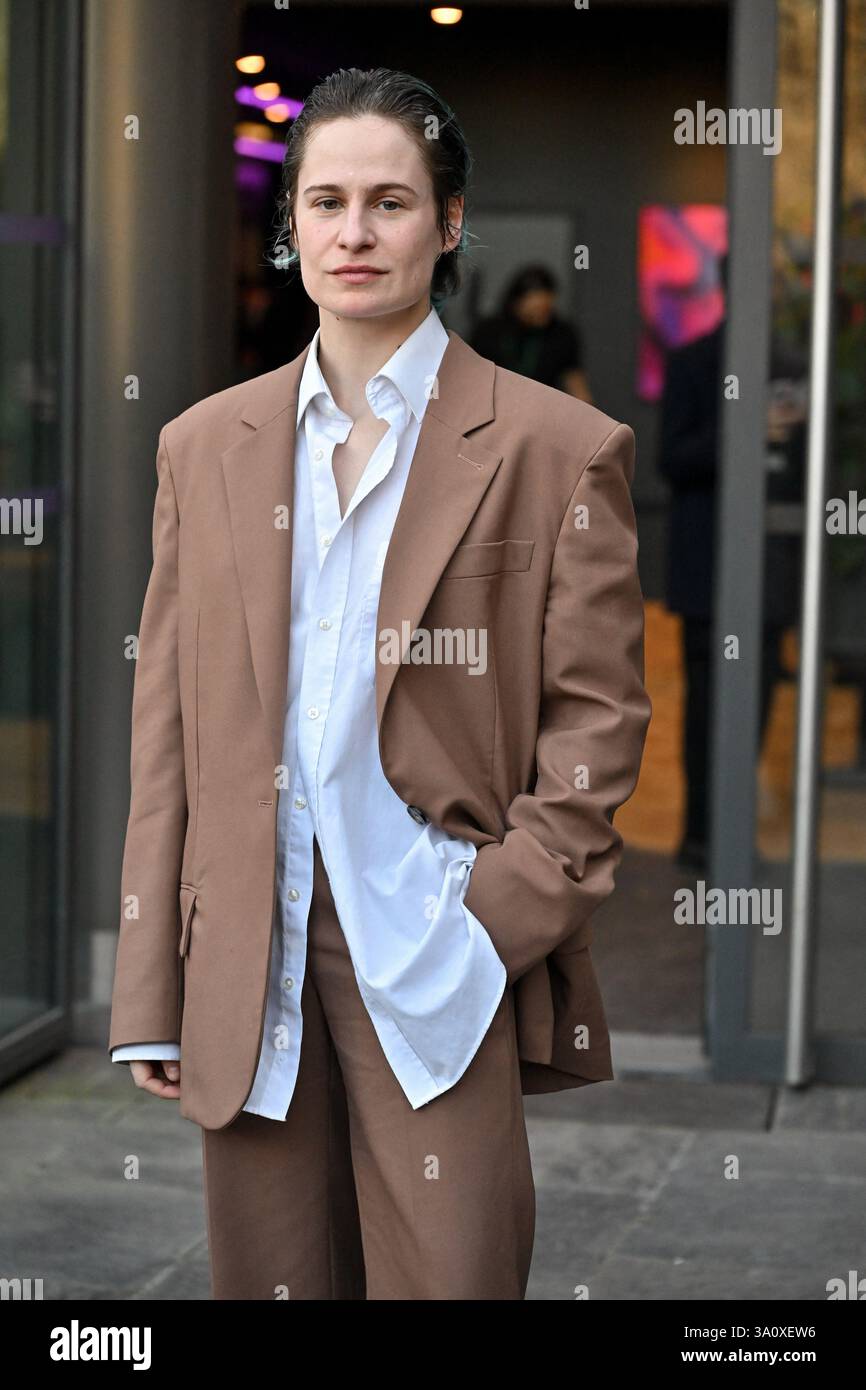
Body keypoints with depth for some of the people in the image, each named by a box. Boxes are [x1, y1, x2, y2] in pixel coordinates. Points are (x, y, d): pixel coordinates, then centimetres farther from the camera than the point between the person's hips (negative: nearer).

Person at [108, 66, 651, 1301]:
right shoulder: (207, 446, 11)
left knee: (448, 1275, -2)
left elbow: (597, 731, -1)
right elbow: (166, 733, 10)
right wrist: (151, 992, 6)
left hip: (439, 959, -3)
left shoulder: (558, 451, 0)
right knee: (268, 1277, 8)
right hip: (249, 961, 3)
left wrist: (496, 920, -11)